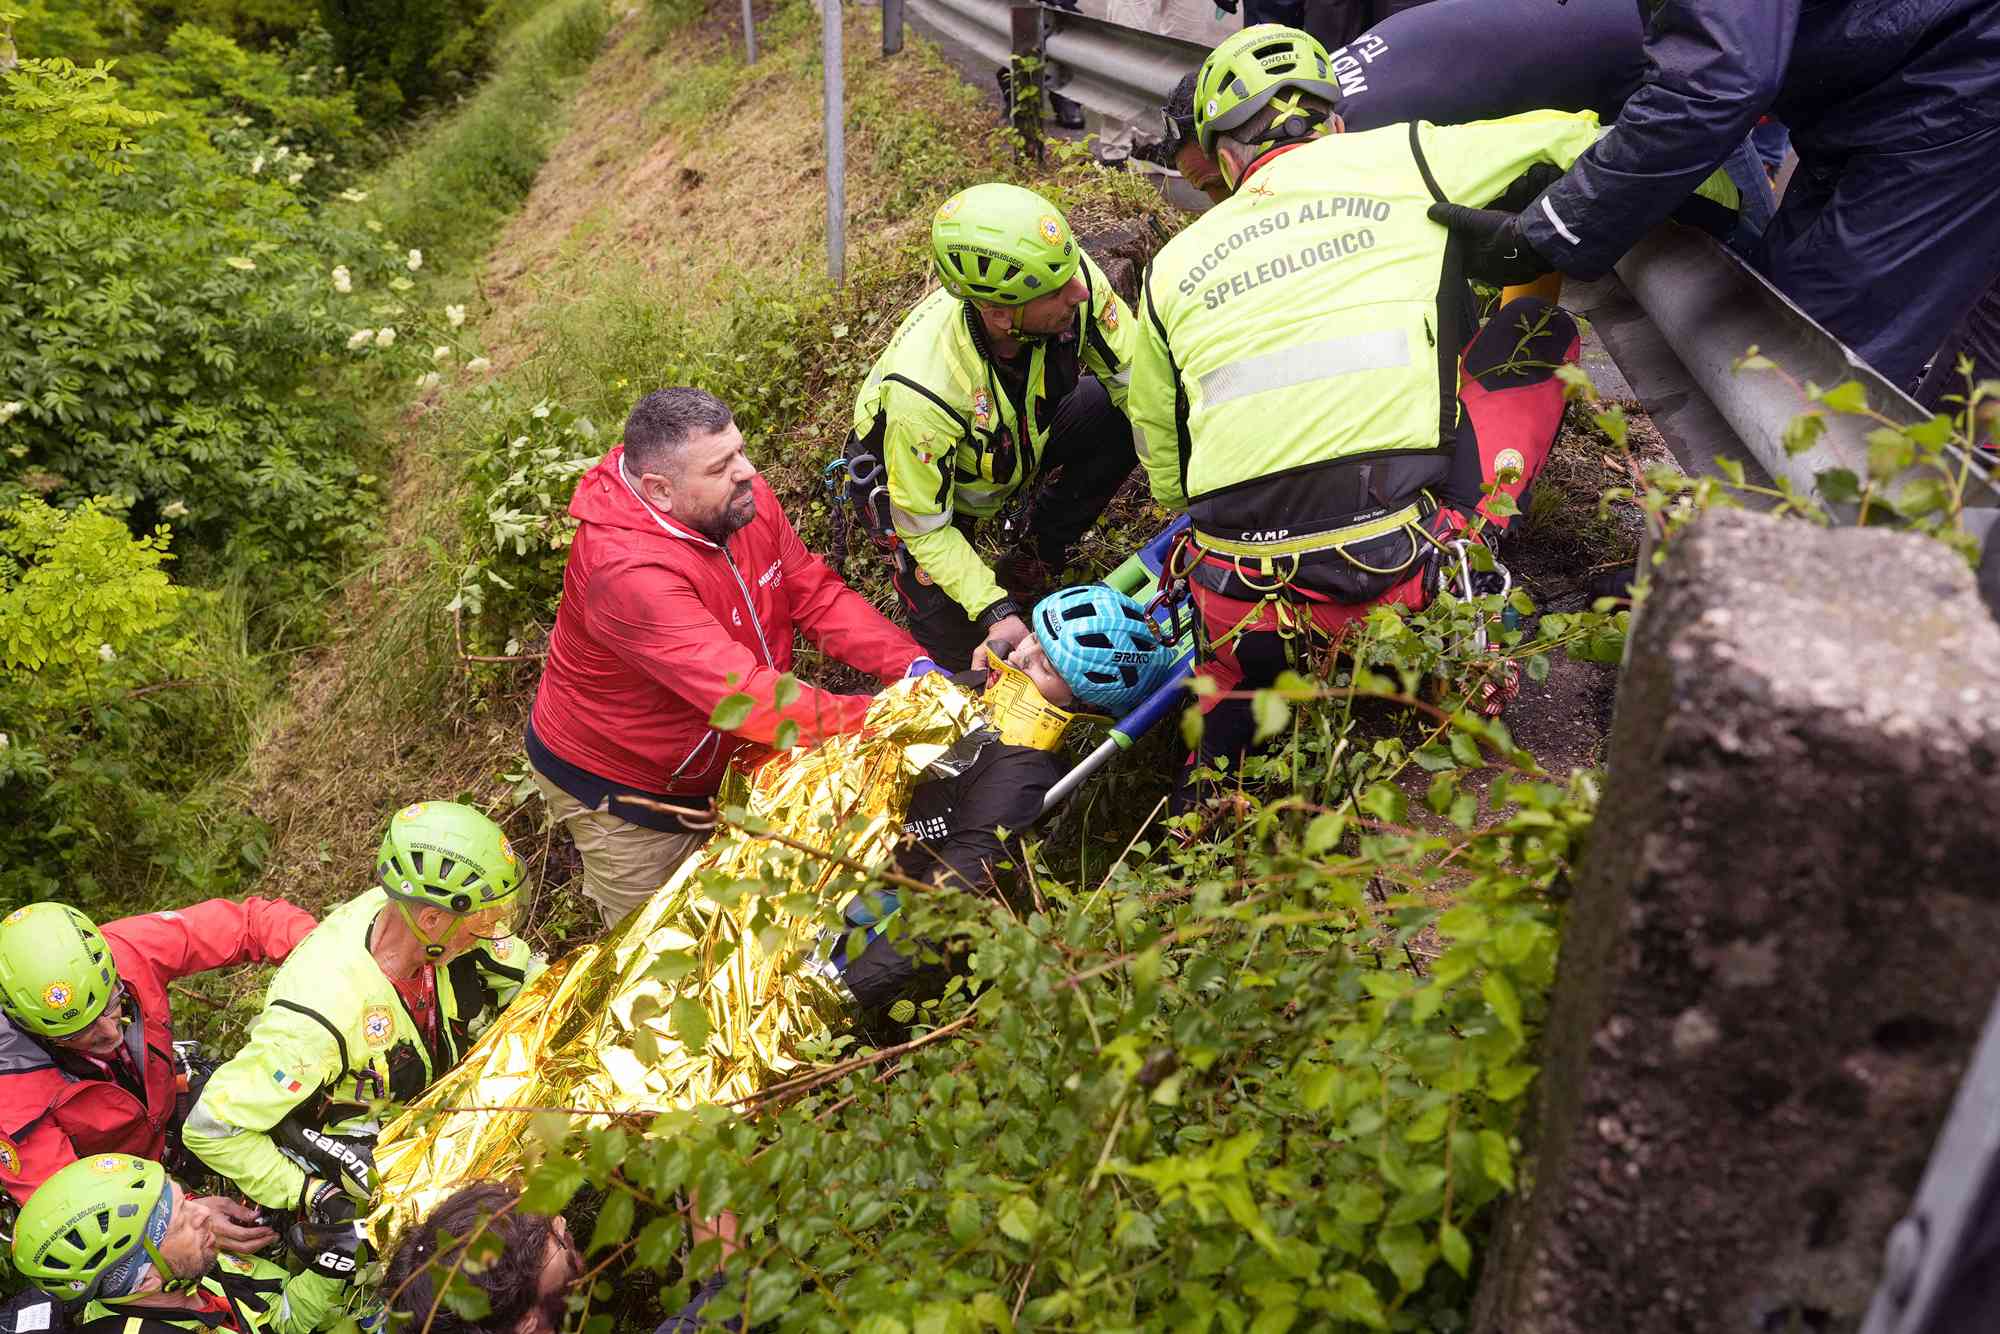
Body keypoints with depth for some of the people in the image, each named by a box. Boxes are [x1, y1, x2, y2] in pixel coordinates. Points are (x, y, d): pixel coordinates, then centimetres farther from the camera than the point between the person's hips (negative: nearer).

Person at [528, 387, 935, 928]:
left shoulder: (744, 499, -15)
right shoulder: (626, 571, -39)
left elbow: (819, 595, -7)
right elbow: (745, 698, -43)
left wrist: (912, 664, -21)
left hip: (721, 761, 6)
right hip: (621, 788, -6)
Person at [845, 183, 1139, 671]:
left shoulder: (1071, 277, -32)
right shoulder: (921, 390, -42)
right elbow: (925, 527, -28)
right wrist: (995, 613, -35)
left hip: (1018, 439, 5)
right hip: (910, 480, -4)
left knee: (1126, 417, -20)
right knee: (959, 648, -13)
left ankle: (1031, 562, 1)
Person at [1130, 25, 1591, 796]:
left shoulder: (1173, 269, 15)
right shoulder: (1406, 160, 9)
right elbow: (1576, 139, 17)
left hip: (1239, 615, 4)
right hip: (1398, 572, -3)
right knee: (1539, 328, 17)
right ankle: (1465, 574, 8)